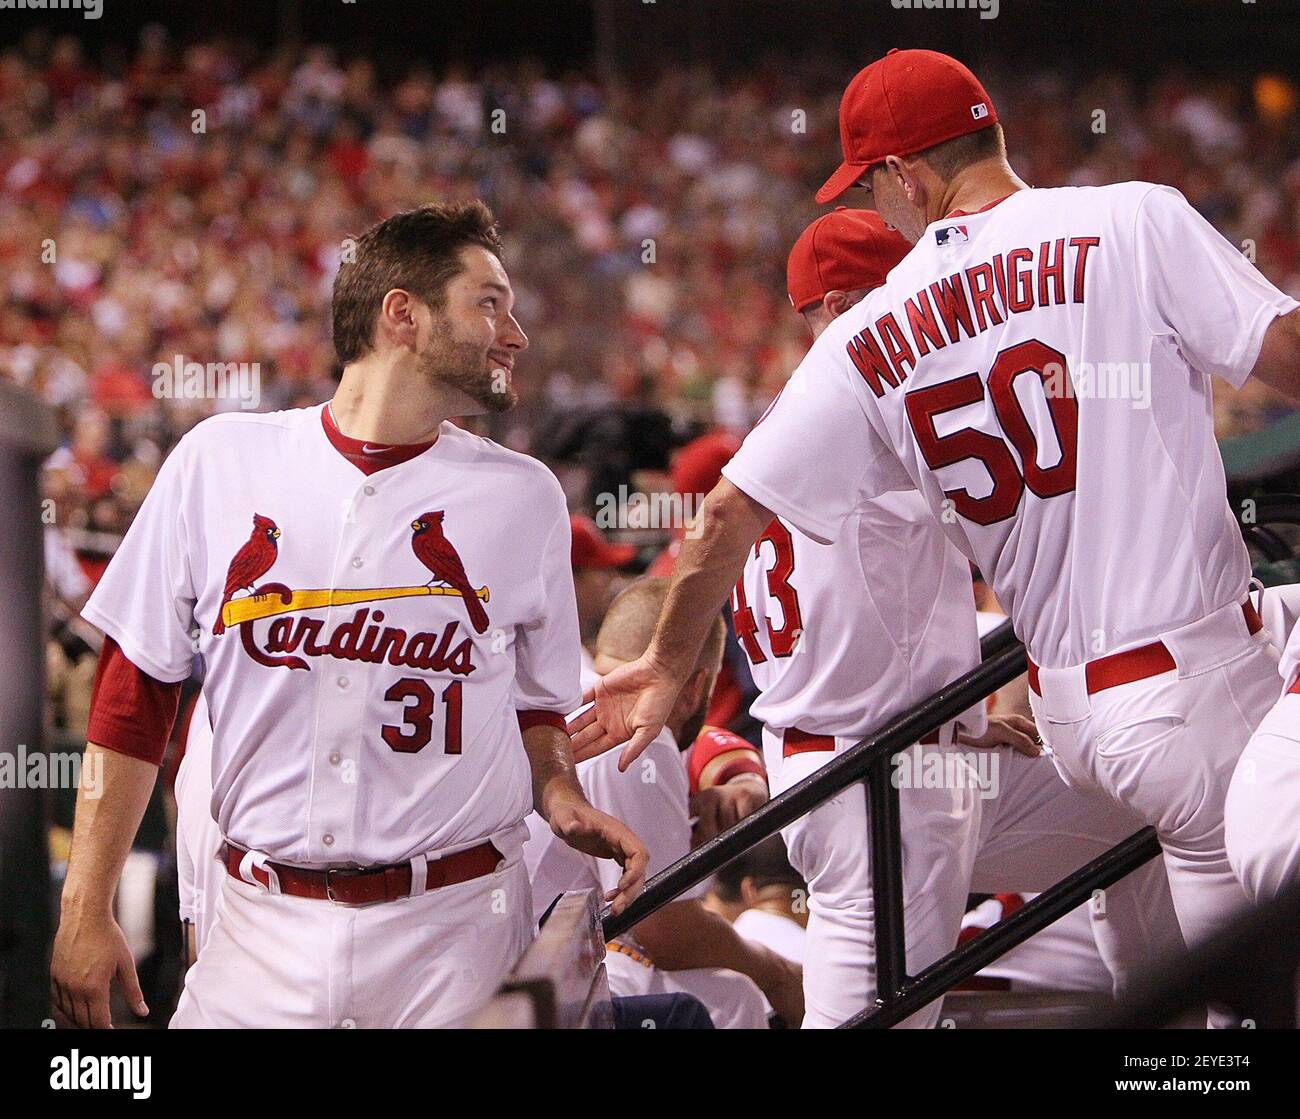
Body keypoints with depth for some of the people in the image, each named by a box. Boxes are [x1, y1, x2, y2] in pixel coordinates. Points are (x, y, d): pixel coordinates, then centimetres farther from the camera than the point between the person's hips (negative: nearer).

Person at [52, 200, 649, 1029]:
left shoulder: (524, 495, 7)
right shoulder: (221, 460, 4)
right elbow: (137, 690, 6)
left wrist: (562, 801, -5)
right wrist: (87, 911, 1)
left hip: (452, 932, 0)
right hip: (265, 929, 0)